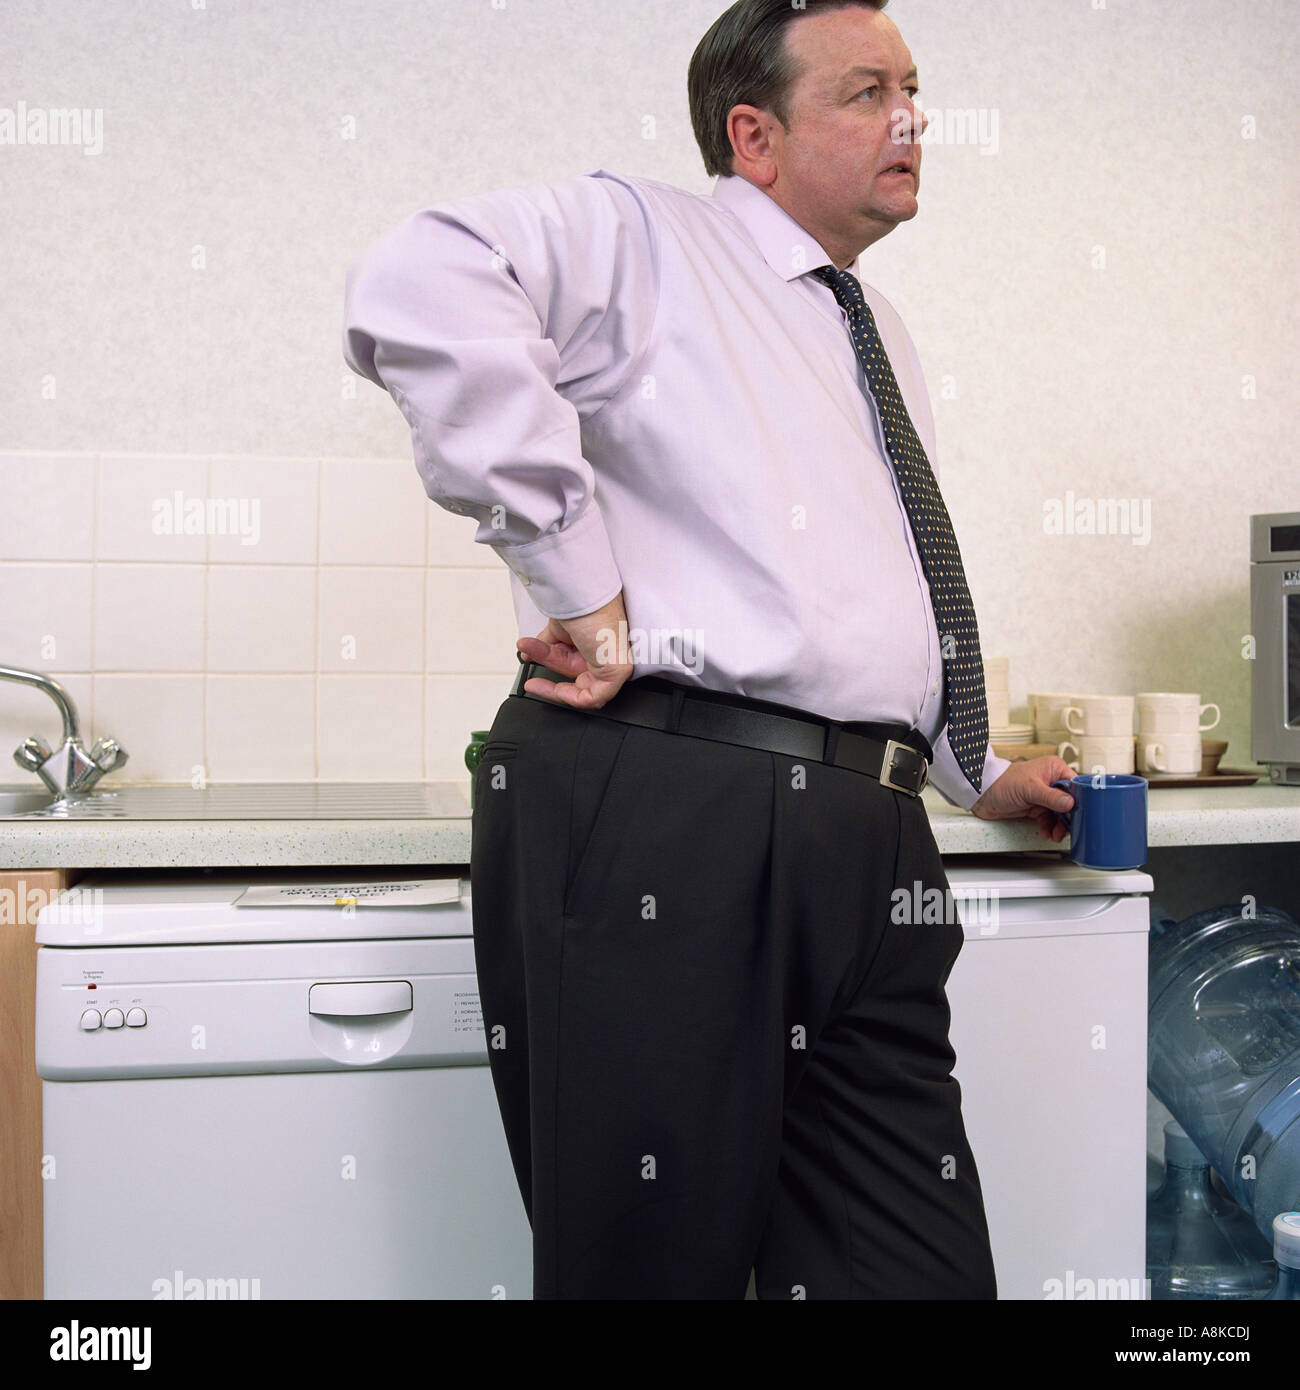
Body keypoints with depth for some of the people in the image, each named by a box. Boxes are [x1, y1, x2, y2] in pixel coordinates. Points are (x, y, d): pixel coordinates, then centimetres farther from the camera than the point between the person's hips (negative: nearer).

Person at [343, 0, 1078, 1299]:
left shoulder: (883, 339, 26)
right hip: (656, 816, -7)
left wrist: (979, 773, 36)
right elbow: (420, 277, -22)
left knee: (921, 1265, 10)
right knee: (654, 1258, 3)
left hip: (870, 844, 8)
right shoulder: (644, 239, 0)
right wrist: (579, 582, -21)